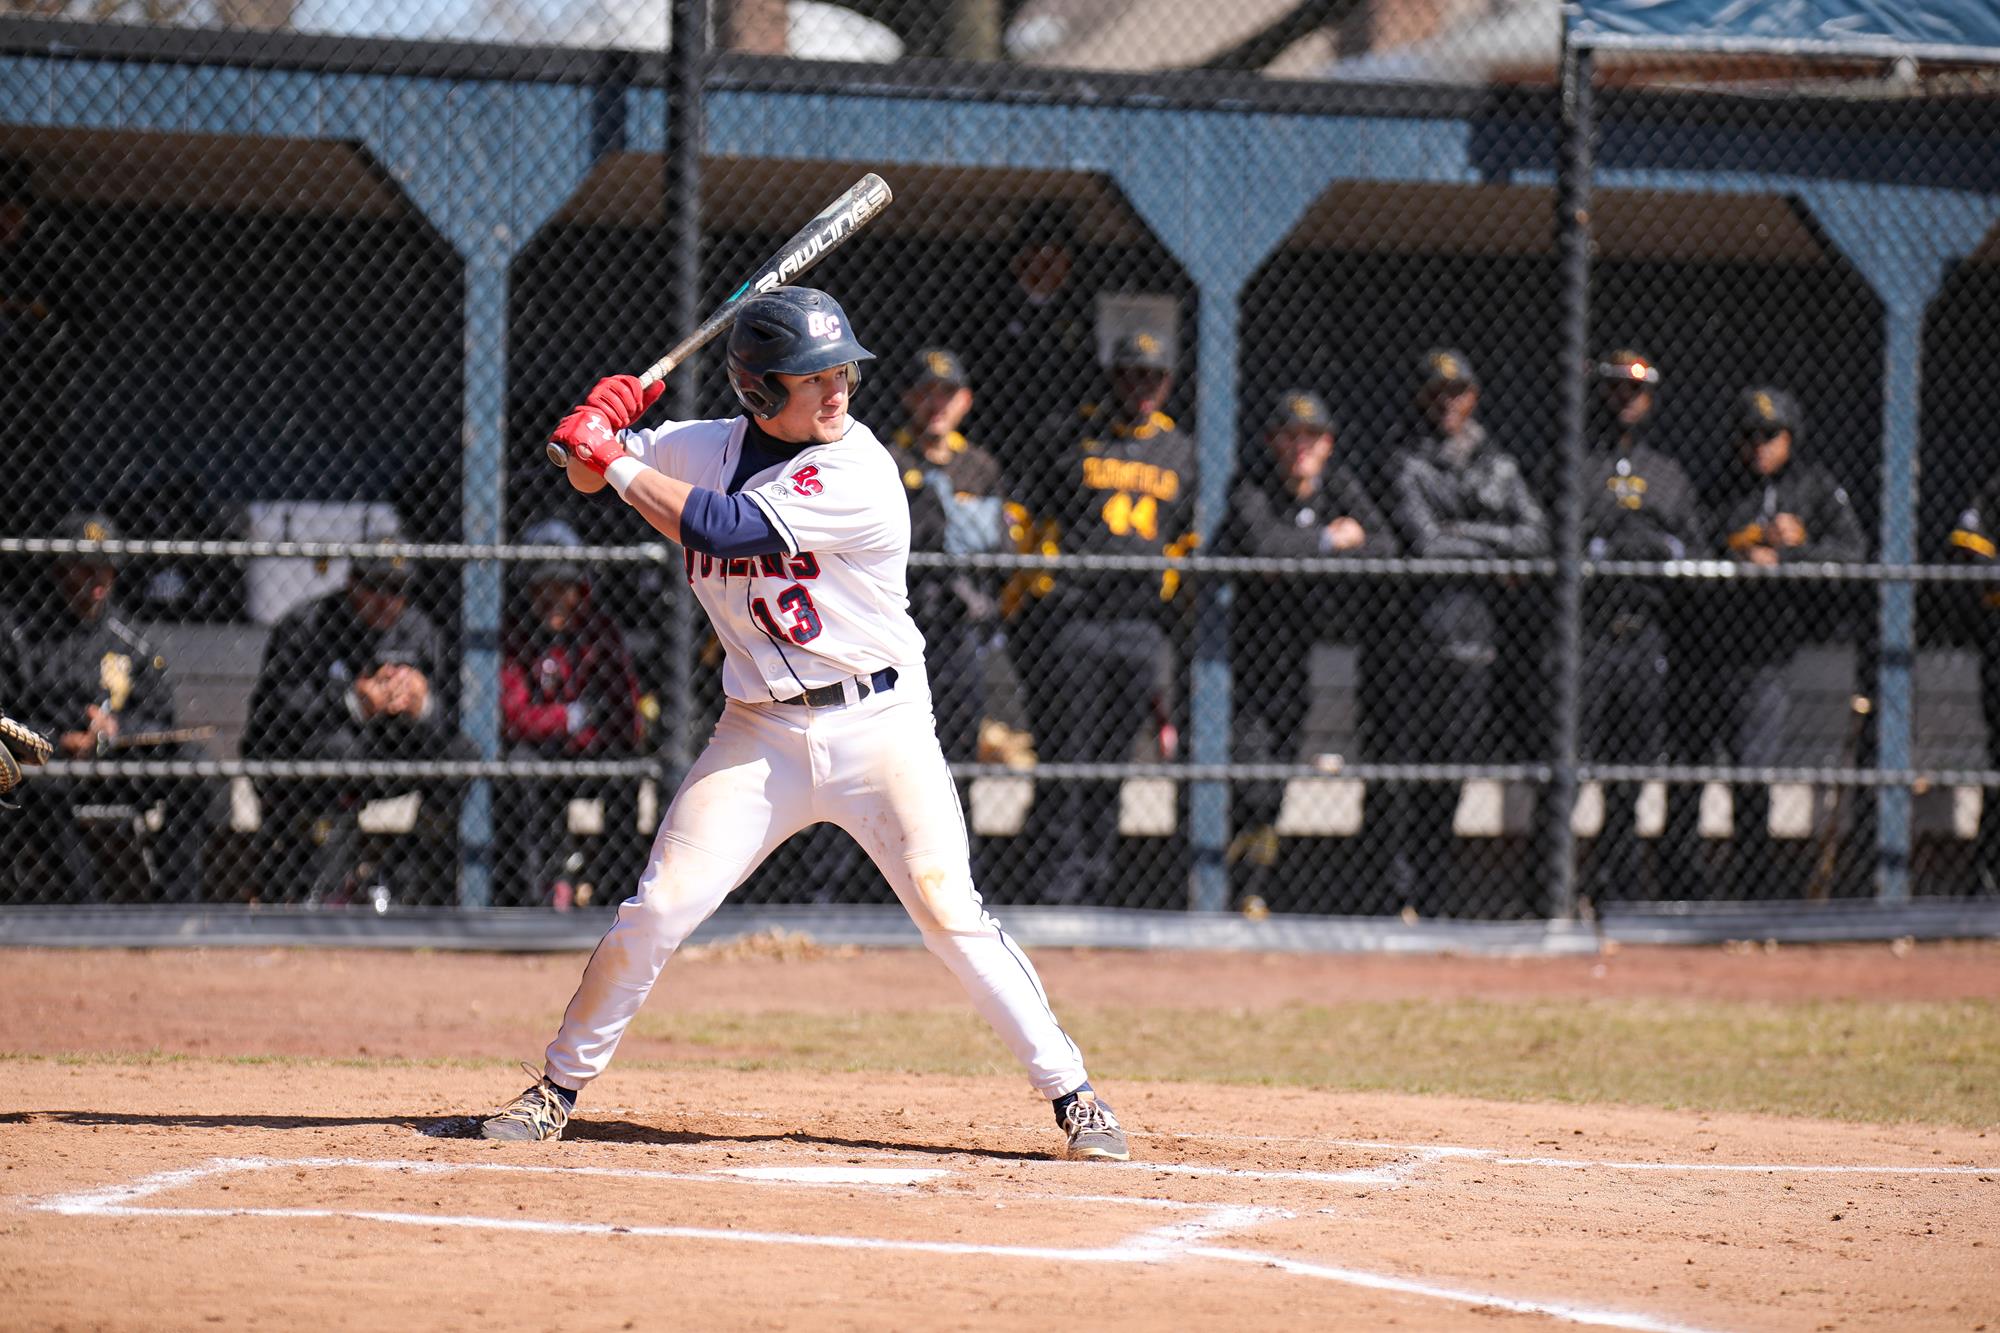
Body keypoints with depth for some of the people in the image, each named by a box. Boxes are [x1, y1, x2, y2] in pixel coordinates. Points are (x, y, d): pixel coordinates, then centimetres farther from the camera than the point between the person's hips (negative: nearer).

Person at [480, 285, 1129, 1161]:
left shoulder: (857, 473, -17)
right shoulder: (711, 447, 2)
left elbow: (722, 531, -24)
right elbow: (589, 471, 14)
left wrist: (617, 462, -18)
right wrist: (603, 420, -9)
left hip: (879, 728, -4)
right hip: (760, 736, 4)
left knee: (950, 911, -13)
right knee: (659, 910, -5)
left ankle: (1071, 1093, -4)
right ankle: (559, 1087, 11)